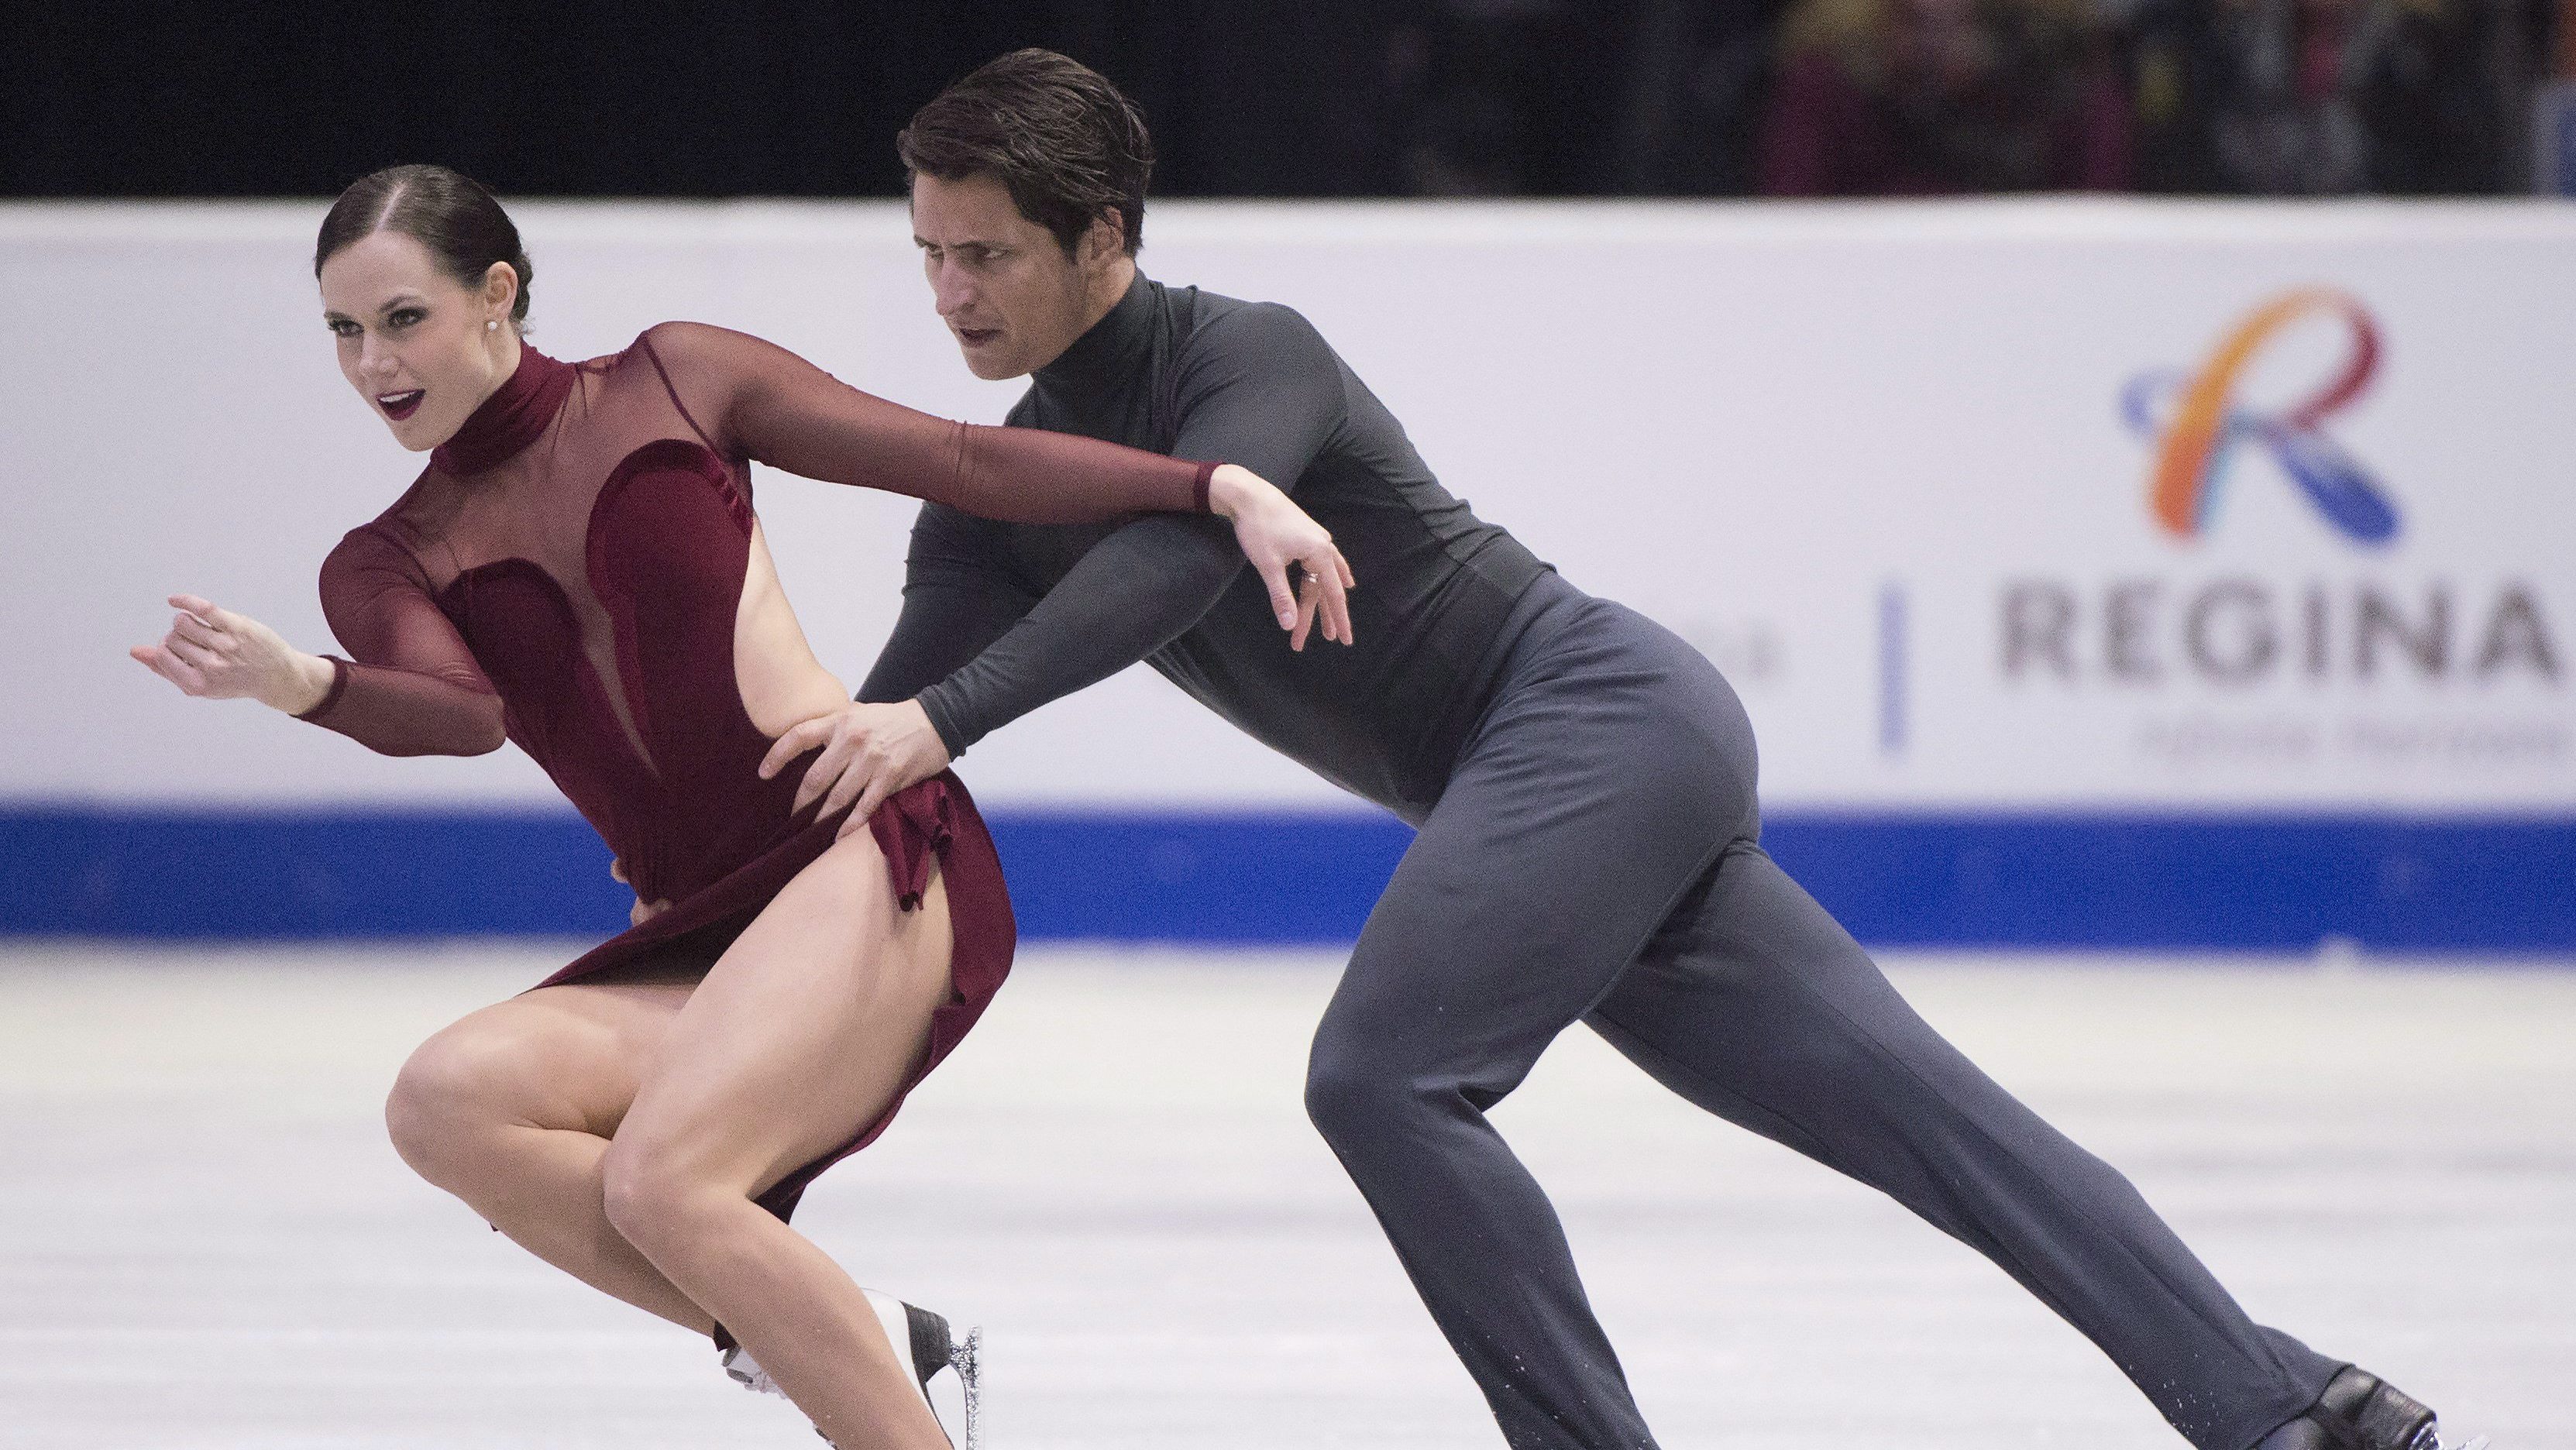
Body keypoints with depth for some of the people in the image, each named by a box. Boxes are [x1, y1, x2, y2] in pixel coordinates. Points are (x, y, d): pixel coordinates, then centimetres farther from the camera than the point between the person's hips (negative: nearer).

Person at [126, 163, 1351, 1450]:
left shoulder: (672, 384, 7)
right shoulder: (387, 565, 12)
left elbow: (966, 463, 6)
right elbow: (460, 713, -11)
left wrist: (1223, 487, -6)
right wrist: (304, 687, -33)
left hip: (876, 860, -4)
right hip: (701, 944, 4)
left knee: (663, 1180, -29)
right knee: (445, 1102, -25)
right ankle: (848, 1346, -13)